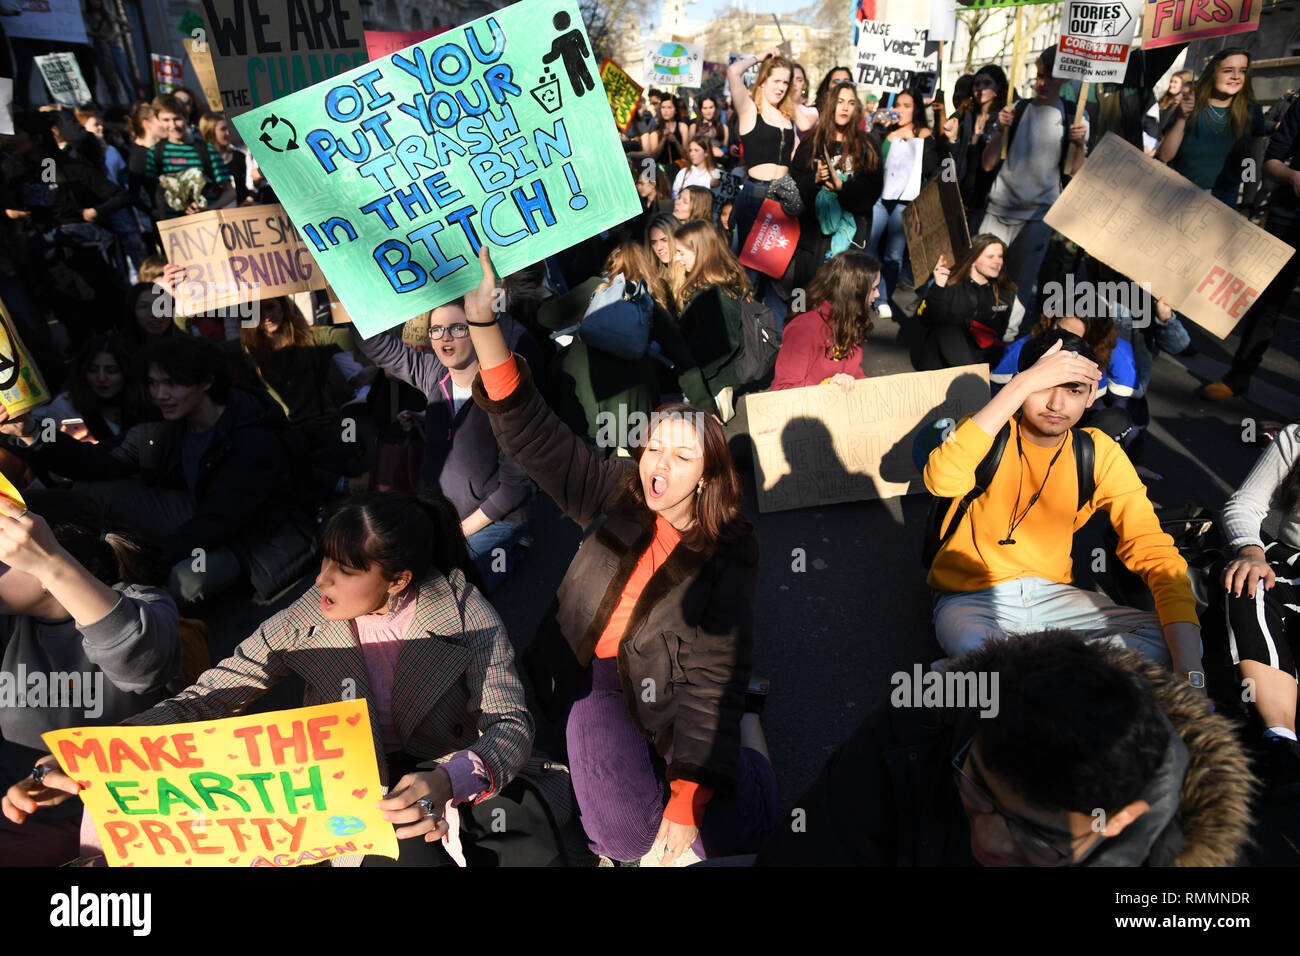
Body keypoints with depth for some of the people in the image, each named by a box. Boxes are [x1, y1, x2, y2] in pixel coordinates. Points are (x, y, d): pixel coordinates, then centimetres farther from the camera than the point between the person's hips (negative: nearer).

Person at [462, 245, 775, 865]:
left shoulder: (730, 551, -10)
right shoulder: (616, 494, -5)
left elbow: (712, 674, -16)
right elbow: (530, 433, -14)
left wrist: (684, 808, -22)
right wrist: (482, 322, -29)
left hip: (661, 684, 0)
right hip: (587, 671, 1)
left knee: (736, 826, -17)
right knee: (626, 834, -21)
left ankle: (740, 728, 14)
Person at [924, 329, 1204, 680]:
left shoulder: (1099, 455, -3)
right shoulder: (988, 432, -11)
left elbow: (1156, 554, -10)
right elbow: (942, 480, -35)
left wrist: (1190, 671, -24)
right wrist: (1024, 383, -33)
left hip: (1049, 594, 5)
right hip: (970, 596, -5)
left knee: (1164, 640, -19)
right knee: (973, 646, -39)